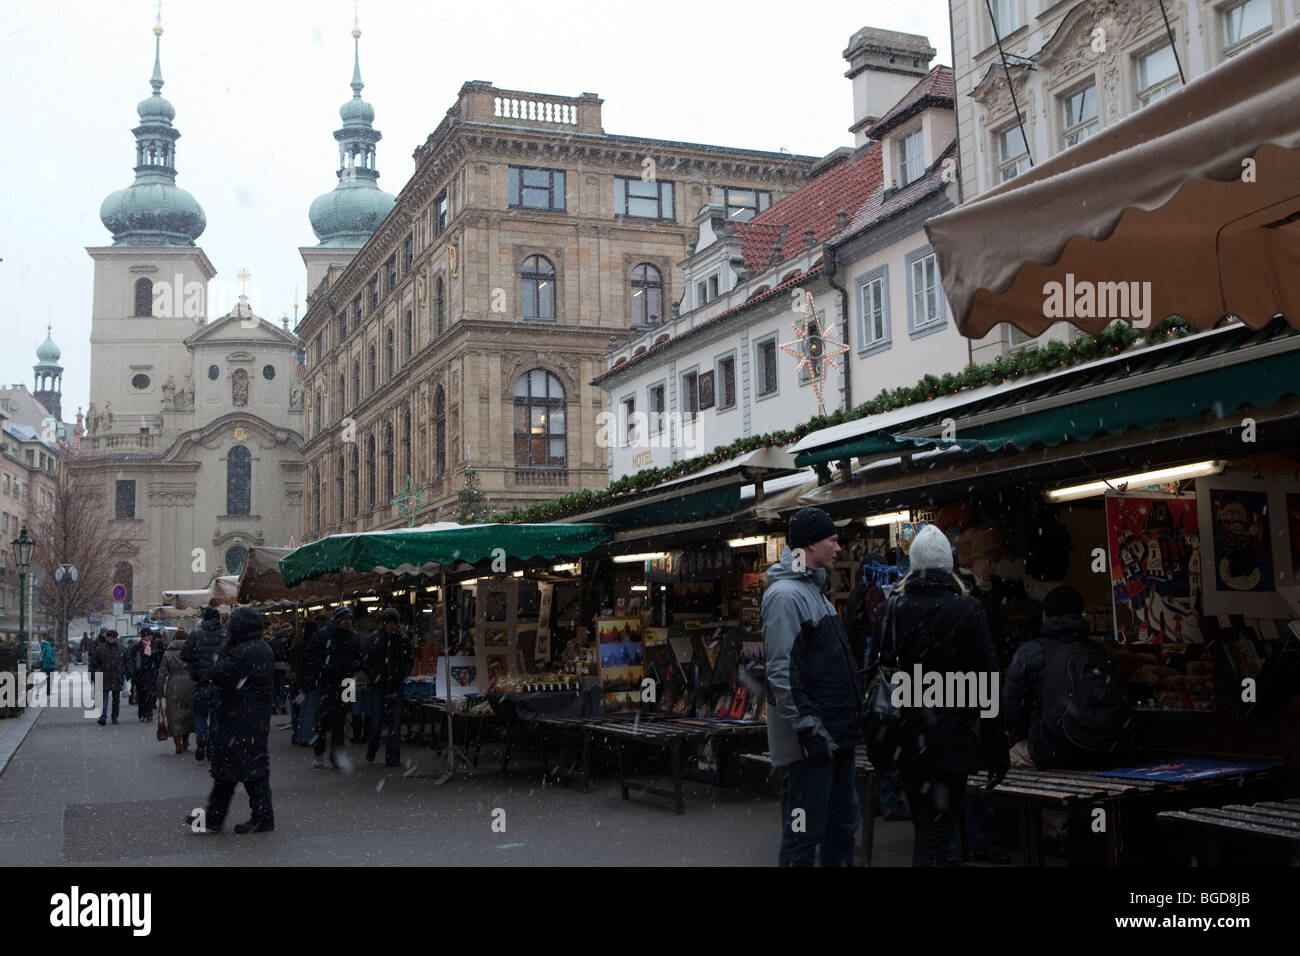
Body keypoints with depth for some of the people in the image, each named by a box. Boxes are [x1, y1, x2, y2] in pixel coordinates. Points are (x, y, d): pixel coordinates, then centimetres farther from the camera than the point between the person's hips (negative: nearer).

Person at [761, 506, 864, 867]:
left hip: (837, 733, 10)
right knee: (804, 833, -5)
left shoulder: (816, 590, 17)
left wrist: (851, 717, 19)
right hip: (813, 739, -10)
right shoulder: (785, 594, -15)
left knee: (842, 824, 17)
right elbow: (782, 672, -21)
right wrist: (808, 728, -22)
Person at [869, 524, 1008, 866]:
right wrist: (996, 748, -2)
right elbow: (988, 682, -8)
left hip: (905, 738, 4)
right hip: (950, 741, -4)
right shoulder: (967, 610, -7)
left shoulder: (891, 608, 3)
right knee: (935, 837, -3)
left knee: (924, 831, 19)